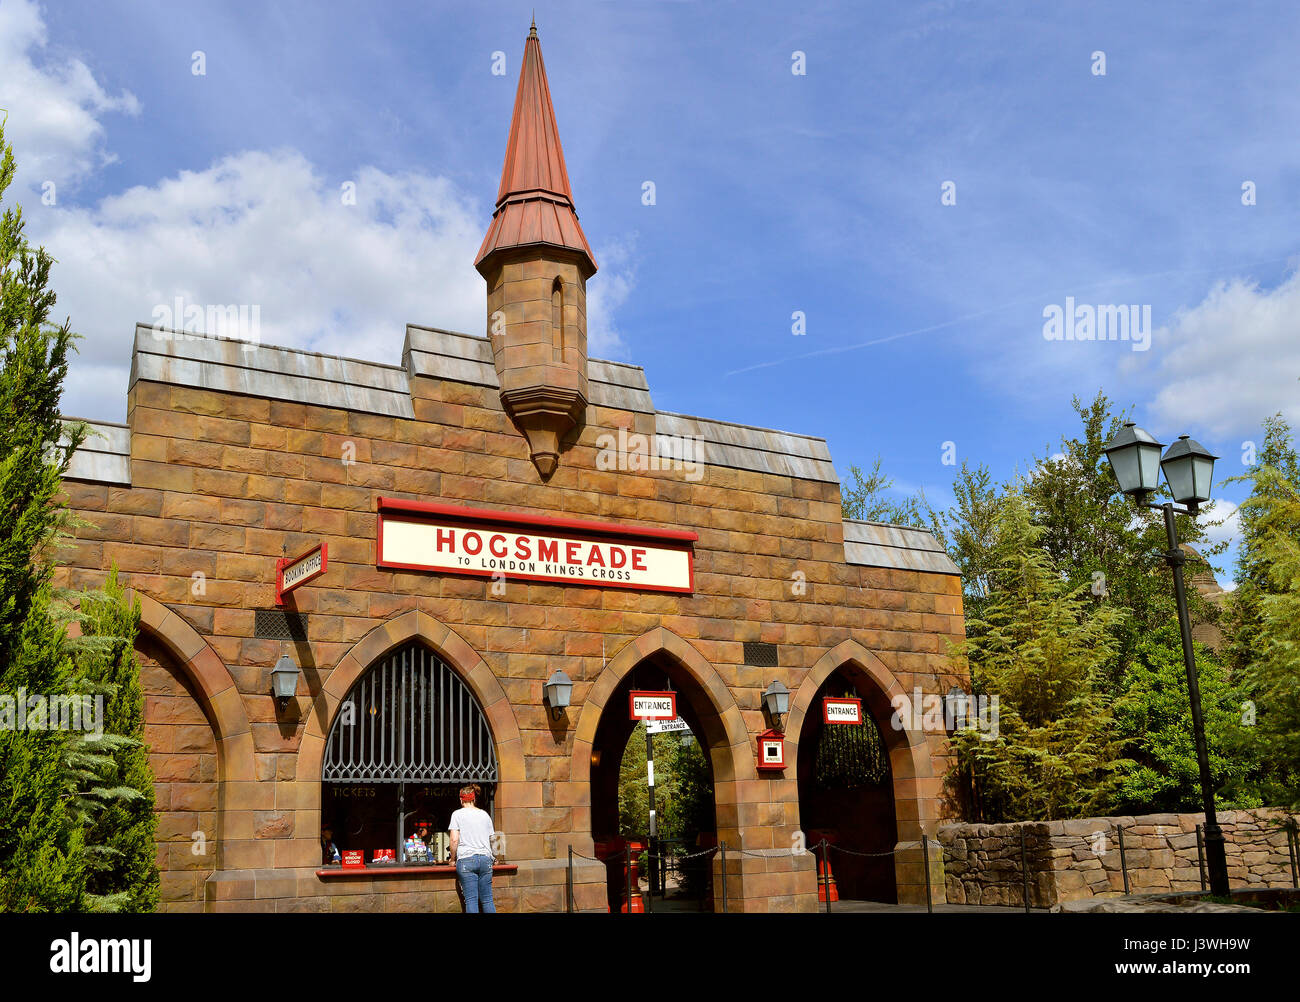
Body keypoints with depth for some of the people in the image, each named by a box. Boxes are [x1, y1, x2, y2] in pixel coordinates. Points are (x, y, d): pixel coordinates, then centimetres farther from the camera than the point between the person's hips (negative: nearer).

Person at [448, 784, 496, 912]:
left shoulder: (457, 814, 2)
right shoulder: (485, 814, 14)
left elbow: (454, 840, -4)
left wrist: (453, 859, 8)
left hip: (466, 860, -4)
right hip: (486, 859, 4)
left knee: (471, 899, -5)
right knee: (487, 899, 5)